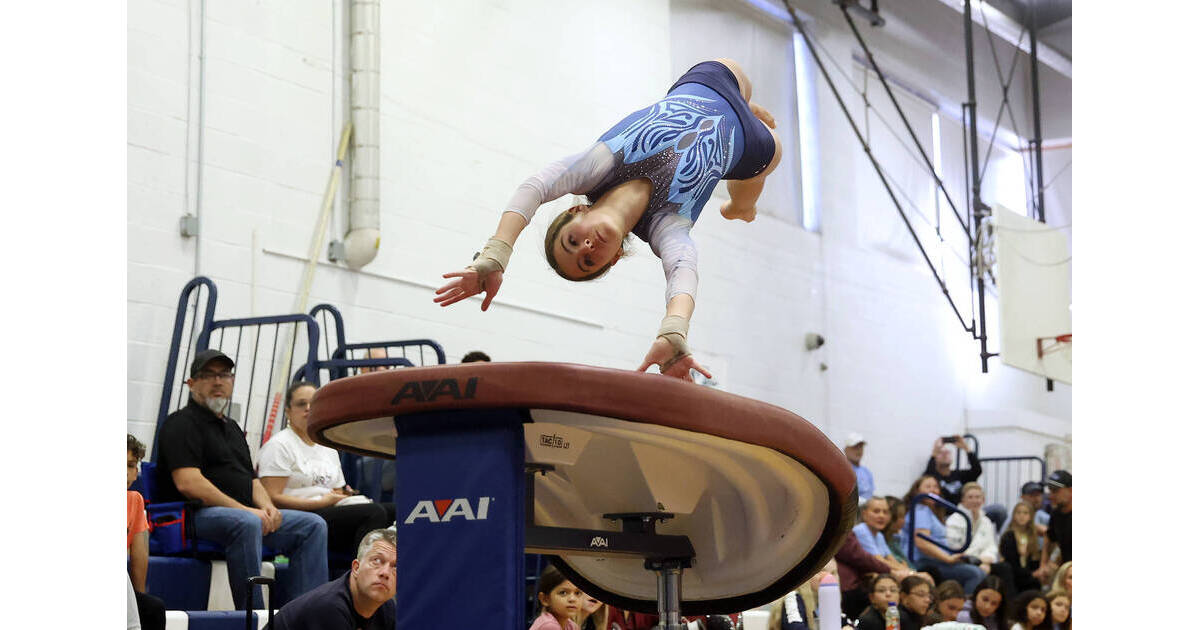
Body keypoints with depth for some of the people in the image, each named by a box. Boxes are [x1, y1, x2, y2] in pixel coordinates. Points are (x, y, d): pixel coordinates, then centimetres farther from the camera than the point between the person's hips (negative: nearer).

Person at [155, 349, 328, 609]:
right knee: (246, 523, -39)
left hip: (247, 513, 9)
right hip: (197, 515, -9)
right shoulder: (182, 423, -3)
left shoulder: (232, 428, 26)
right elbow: (188, 483, -16)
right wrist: (243, 509, -18)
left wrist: (268, 507, 1)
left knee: (313, 525, -5)